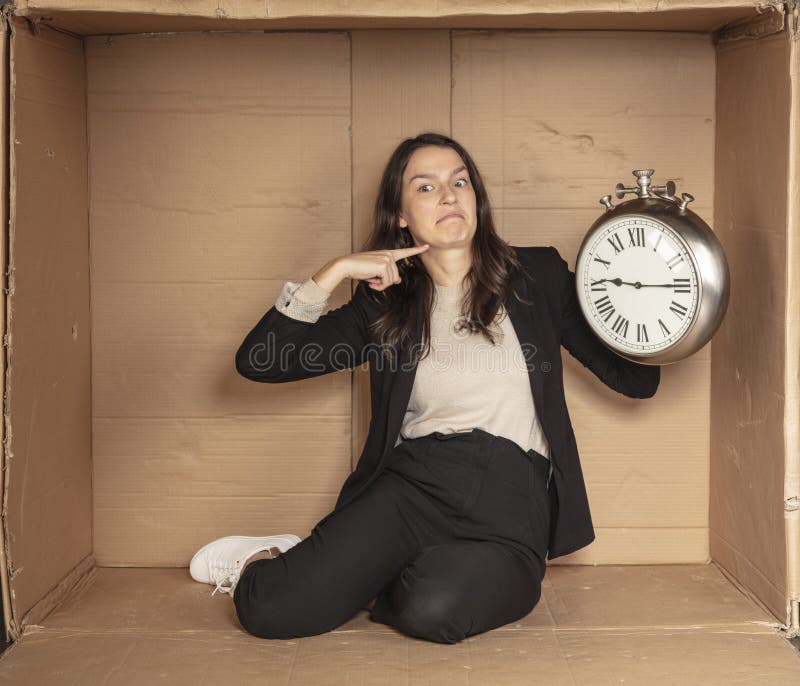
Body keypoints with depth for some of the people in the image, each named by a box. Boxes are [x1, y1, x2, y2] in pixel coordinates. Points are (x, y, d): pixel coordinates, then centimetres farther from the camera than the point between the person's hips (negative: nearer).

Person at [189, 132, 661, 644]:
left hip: (510, 509, 0)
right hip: (412, 484, 1)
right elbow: (258, 361, 2)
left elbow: (637, 379, 9)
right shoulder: (385, 304, 12)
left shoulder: (536, 276, 10)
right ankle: (266, 560, 15)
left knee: (436, 607, -35)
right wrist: (335, 272, -4)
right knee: (272, 609, -21)